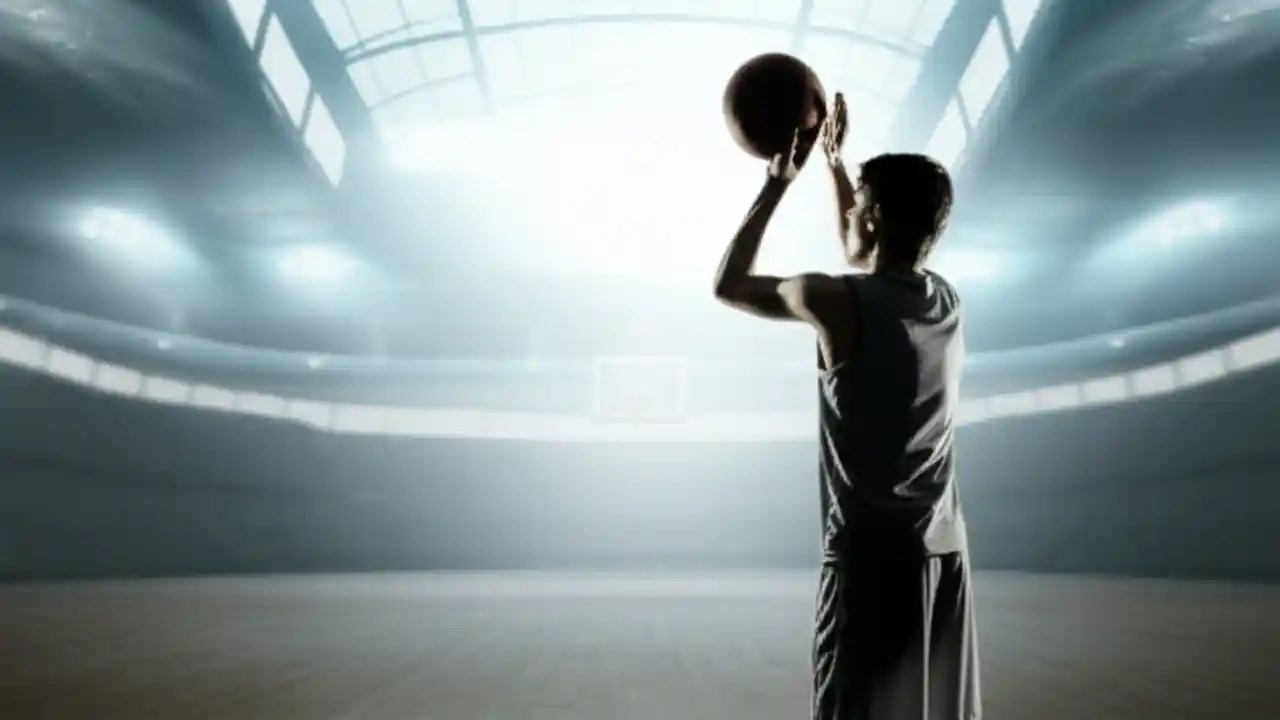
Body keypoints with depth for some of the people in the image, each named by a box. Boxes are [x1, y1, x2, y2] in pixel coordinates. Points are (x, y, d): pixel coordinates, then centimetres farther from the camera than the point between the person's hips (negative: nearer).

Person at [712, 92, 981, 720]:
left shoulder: (838, 303, -13)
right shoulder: (946, 301, 7)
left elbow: (728, 284, 3)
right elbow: (866, 260, 28)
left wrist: (777, 185, 9)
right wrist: (835, 161, 33)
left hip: (869, 556, -6)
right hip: (942, 553, 7)